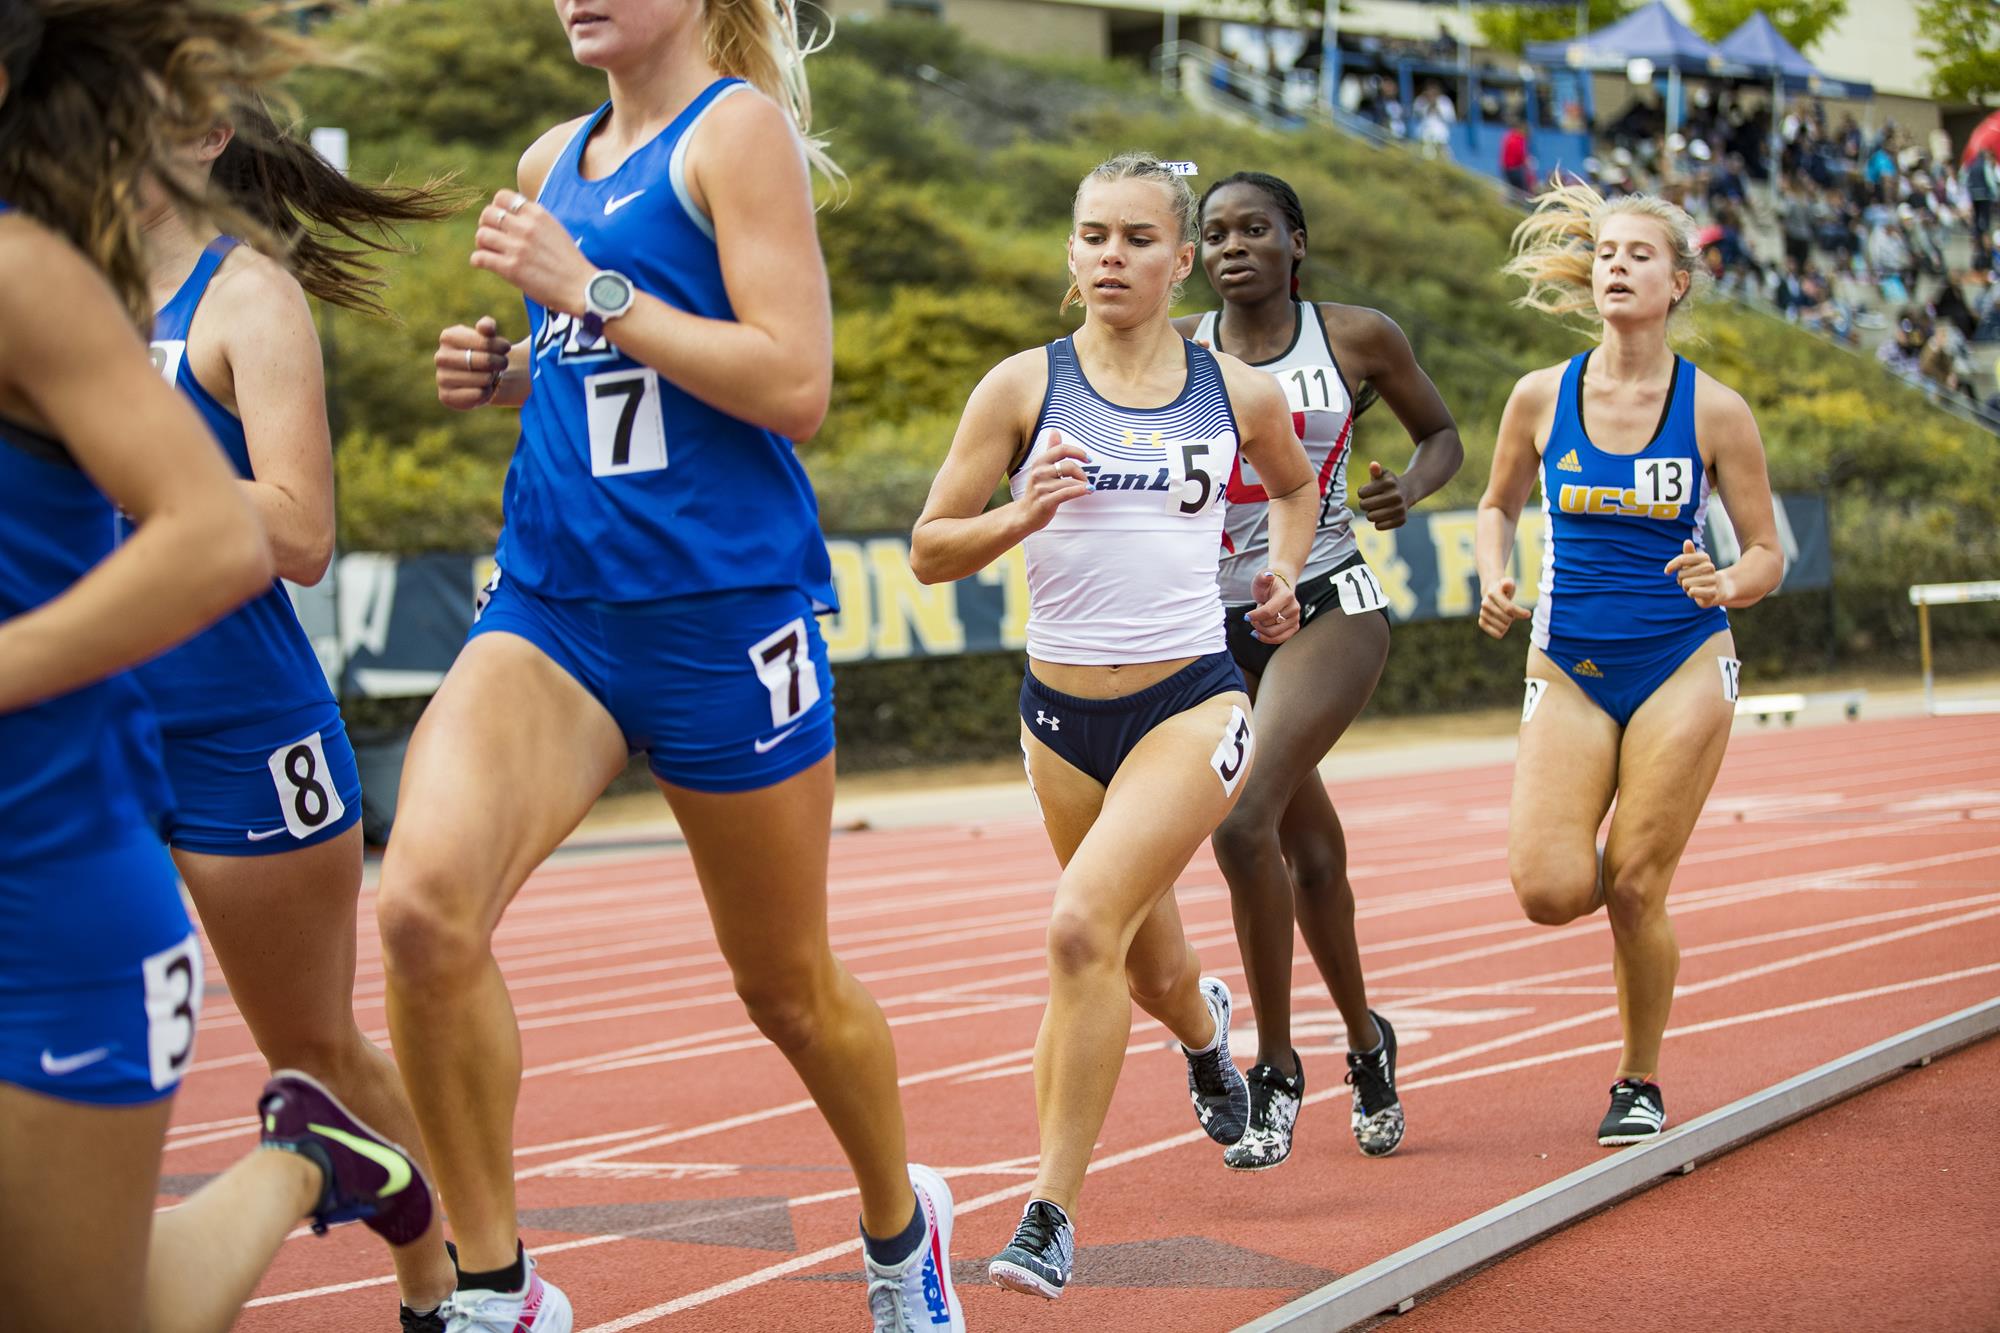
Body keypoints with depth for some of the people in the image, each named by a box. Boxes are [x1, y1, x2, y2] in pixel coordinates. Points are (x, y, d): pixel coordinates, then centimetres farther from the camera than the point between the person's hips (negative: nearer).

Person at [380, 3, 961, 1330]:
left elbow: (792, 386, -15)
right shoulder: (553, 162, 14)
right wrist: (506, 371, 7)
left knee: (788, 986, 11)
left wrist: (588, 290, -18)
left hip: (721, 613, -5)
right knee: (421, 903, -21)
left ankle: (902, 1225, 41)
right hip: (552, 606, 5)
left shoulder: (739, 129, -6)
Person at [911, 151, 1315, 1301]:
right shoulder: (1024, 386, -2)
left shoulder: (1239, 393, 3)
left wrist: (1284, 572, 8)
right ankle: (1206, 1026, 57)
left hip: (1195, 702, -2)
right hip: (1063, 710, 2)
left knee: (1085, 926, -23)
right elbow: (931, 550, -2)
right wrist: (1022, 516, -20)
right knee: (1152, 969, 16)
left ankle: (1051, 1217, -14)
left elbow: (1298, 482, 25)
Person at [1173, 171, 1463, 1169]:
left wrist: (1410, 487, -8)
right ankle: (1365, 1042, 38)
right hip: (1217, 619, 4)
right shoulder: (1176, 348, 4)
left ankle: (1277, 1071, -11)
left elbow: (1443, 432, 12)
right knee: (1307, 846, 14)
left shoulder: (1358, 337, 0)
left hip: (1328, 609, -3)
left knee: (1244, 820, -22)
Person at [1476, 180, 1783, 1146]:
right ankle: (1617, 871, 26)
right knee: (1549, 891, -12)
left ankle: (1640, 1083, 18)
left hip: (1682, 667, -2)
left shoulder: (1715, 412, -6)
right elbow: (1498, 504, 16)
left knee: (1634, 892, -4)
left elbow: (1765, 555, 1)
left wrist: (1725, 585, -21)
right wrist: (1495, 584, -3)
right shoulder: (1542, 397, -1)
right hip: (1569, 670, 2)